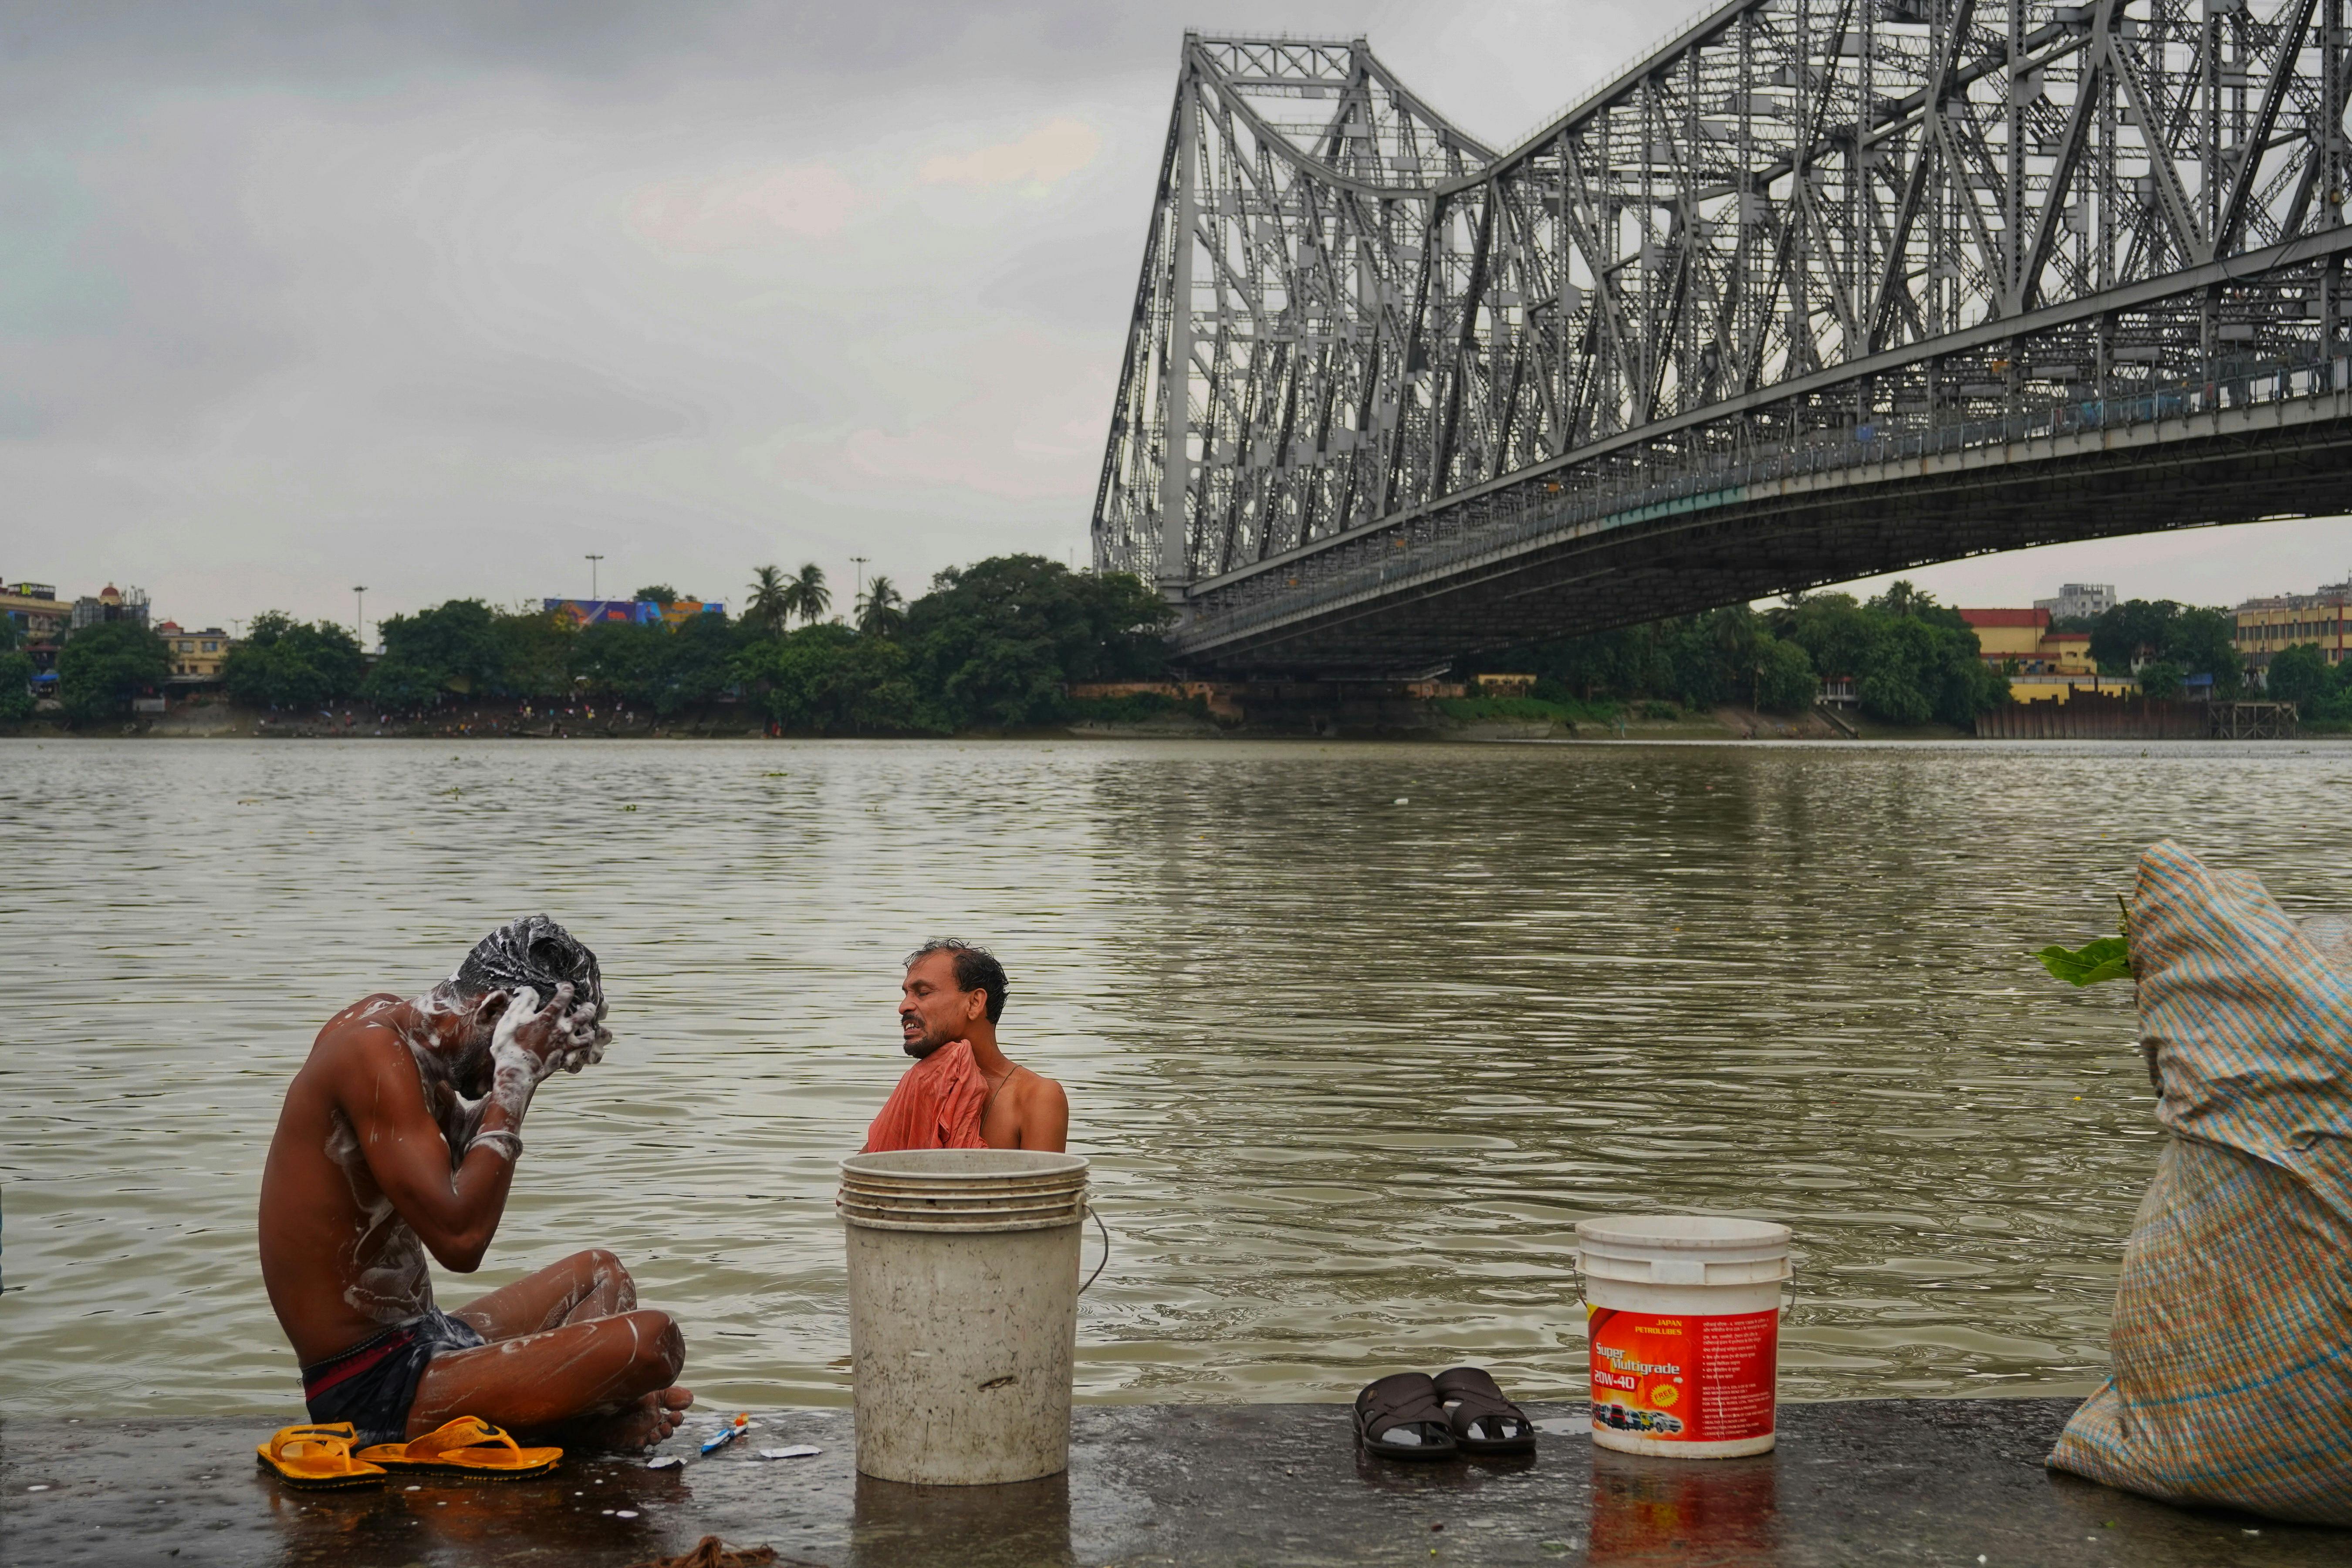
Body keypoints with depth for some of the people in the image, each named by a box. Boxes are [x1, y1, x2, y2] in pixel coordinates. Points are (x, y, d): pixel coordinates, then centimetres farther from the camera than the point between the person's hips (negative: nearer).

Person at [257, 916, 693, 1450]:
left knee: (600, 1275, 27)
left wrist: (521, 1079, 10)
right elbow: (460, 1238, -28)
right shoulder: (377, 1054, -19)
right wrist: (514, 1081, -19)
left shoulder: (387, 1020, 11)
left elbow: (457, 1148, 30)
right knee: (650, 1341, -24)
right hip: (374, 1388, -11)